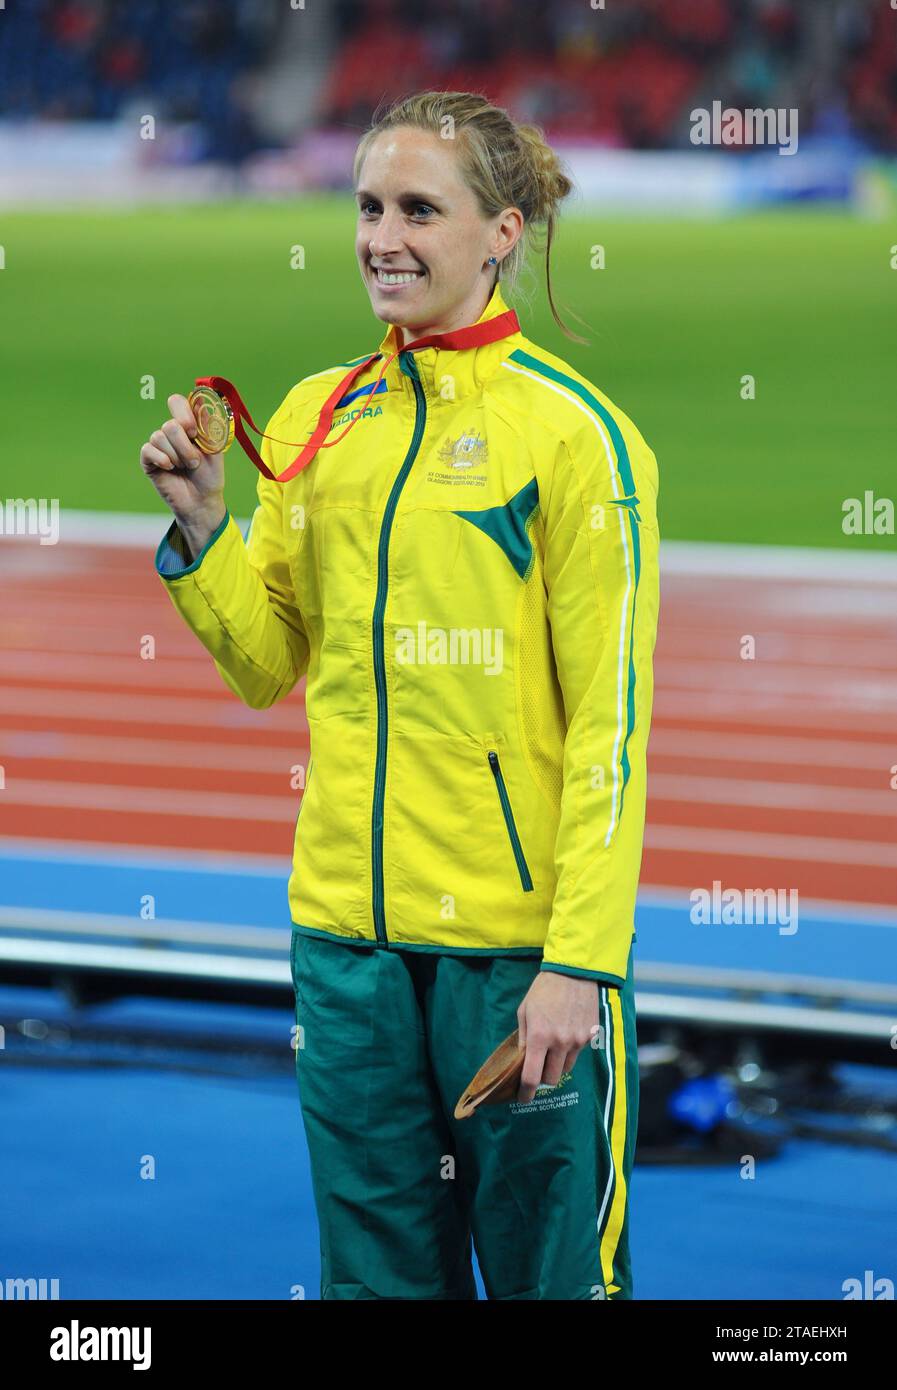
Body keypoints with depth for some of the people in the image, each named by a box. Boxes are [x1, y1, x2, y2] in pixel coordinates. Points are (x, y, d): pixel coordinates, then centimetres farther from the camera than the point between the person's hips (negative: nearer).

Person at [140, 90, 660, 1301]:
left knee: (549, 1269, 2)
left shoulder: (573, 431, -7)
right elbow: (266, 664, 16)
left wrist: (578, 962, -15)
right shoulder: (316, 418, 9)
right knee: (378, 1269, 12)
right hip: (349, 928, 5)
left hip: (519, 931, -5)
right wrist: (200, 525, -1)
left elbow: (611, 721, -9)